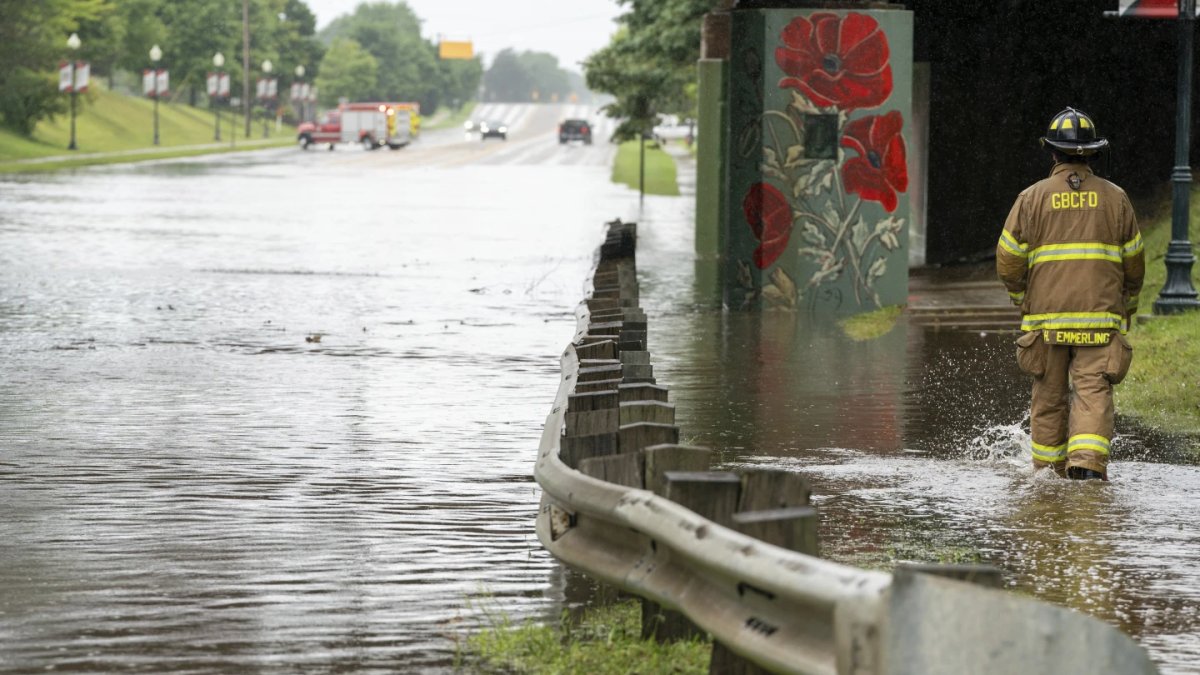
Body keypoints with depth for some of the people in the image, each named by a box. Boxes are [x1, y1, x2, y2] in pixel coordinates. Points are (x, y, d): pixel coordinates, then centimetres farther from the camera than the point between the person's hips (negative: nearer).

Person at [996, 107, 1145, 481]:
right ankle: (1088, 461, -23)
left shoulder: (1031, 198, 2)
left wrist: (1022, 300, 20)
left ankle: (1048, 470, 14)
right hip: (1101, 316, 0)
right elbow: (1134, 263, 10)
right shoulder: (1115, 198, 6)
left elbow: (1008, 262, 3)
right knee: (1093, 390, -5)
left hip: (1045, 315, 0)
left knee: (1049, 395, 10)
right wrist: (1127, 307, 26)